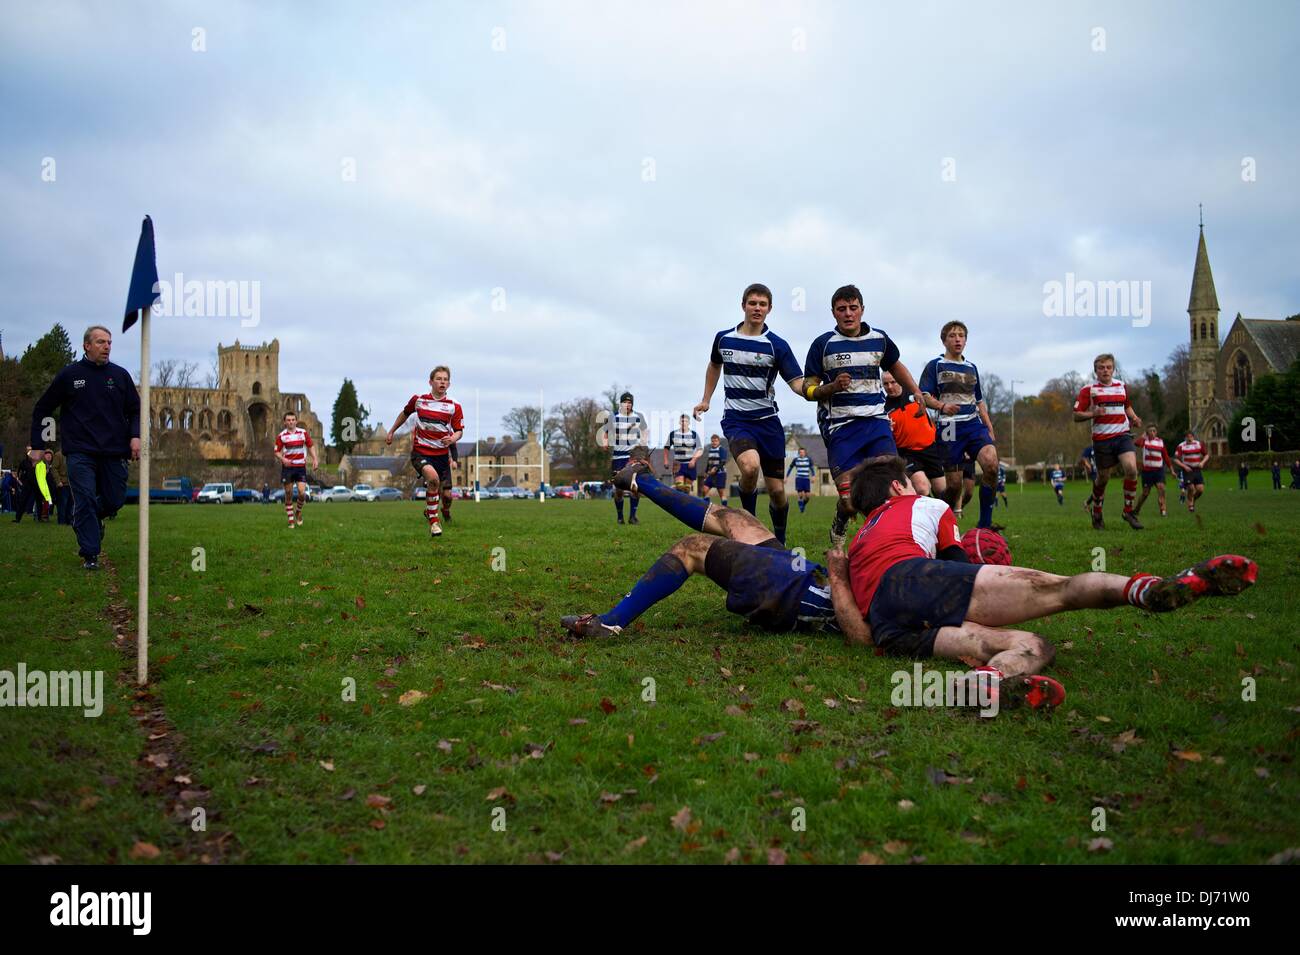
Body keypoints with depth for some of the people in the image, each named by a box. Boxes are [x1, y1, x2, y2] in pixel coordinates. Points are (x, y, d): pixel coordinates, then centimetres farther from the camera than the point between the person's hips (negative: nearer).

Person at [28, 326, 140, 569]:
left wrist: (135, 436, -6)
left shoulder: (120, 375, 8)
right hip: (80, 452, -2)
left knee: (115, 500, 4)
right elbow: (42, 409, 11)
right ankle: (90, 554, 0)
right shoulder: (69, 375, 4)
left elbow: (135, 410, 12)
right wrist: (37, 445, 6)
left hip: (114, 452, 2)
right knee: (85, 501, -7)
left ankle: (93, 520, 37)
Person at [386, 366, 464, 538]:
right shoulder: (418, 400, 0)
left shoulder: (454, 407, -1)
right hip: (420, 452, -2)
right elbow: (405, 413, 20)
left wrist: (452, 439, -21)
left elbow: (459, 431, 2)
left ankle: (429, 511, 39)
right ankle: (433, 520, -14)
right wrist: (391, 432, 26)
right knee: (433, 478, -30)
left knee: (446, 494, 3)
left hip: (441, 454, 3)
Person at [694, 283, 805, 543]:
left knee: (777, 491, 1)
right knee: (750, 466, -31)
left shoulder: (777, 345, -4)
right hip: (735, 419, 0)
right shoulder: (723, 338, 3)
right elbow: (714, 366, 24)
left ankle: (779, 541, 25)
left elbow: (797, 383, -11)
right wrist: (705, 400, 21)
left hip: (767, 420, 1)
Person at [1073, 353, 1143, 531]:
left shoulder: (1122, 386, 12)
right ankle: (1097, 513, 29)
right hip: (1101, 439, -3)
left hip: (1122, 435, 3)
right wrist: (1093, 413, -22)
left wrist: (1134, 418, 9)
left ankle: (1129, 511, -3)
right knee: (1103, 478, 5)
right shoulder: (1088, 389, -2)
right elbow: (1076, 415, -4)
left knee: (1131, 469, -19)